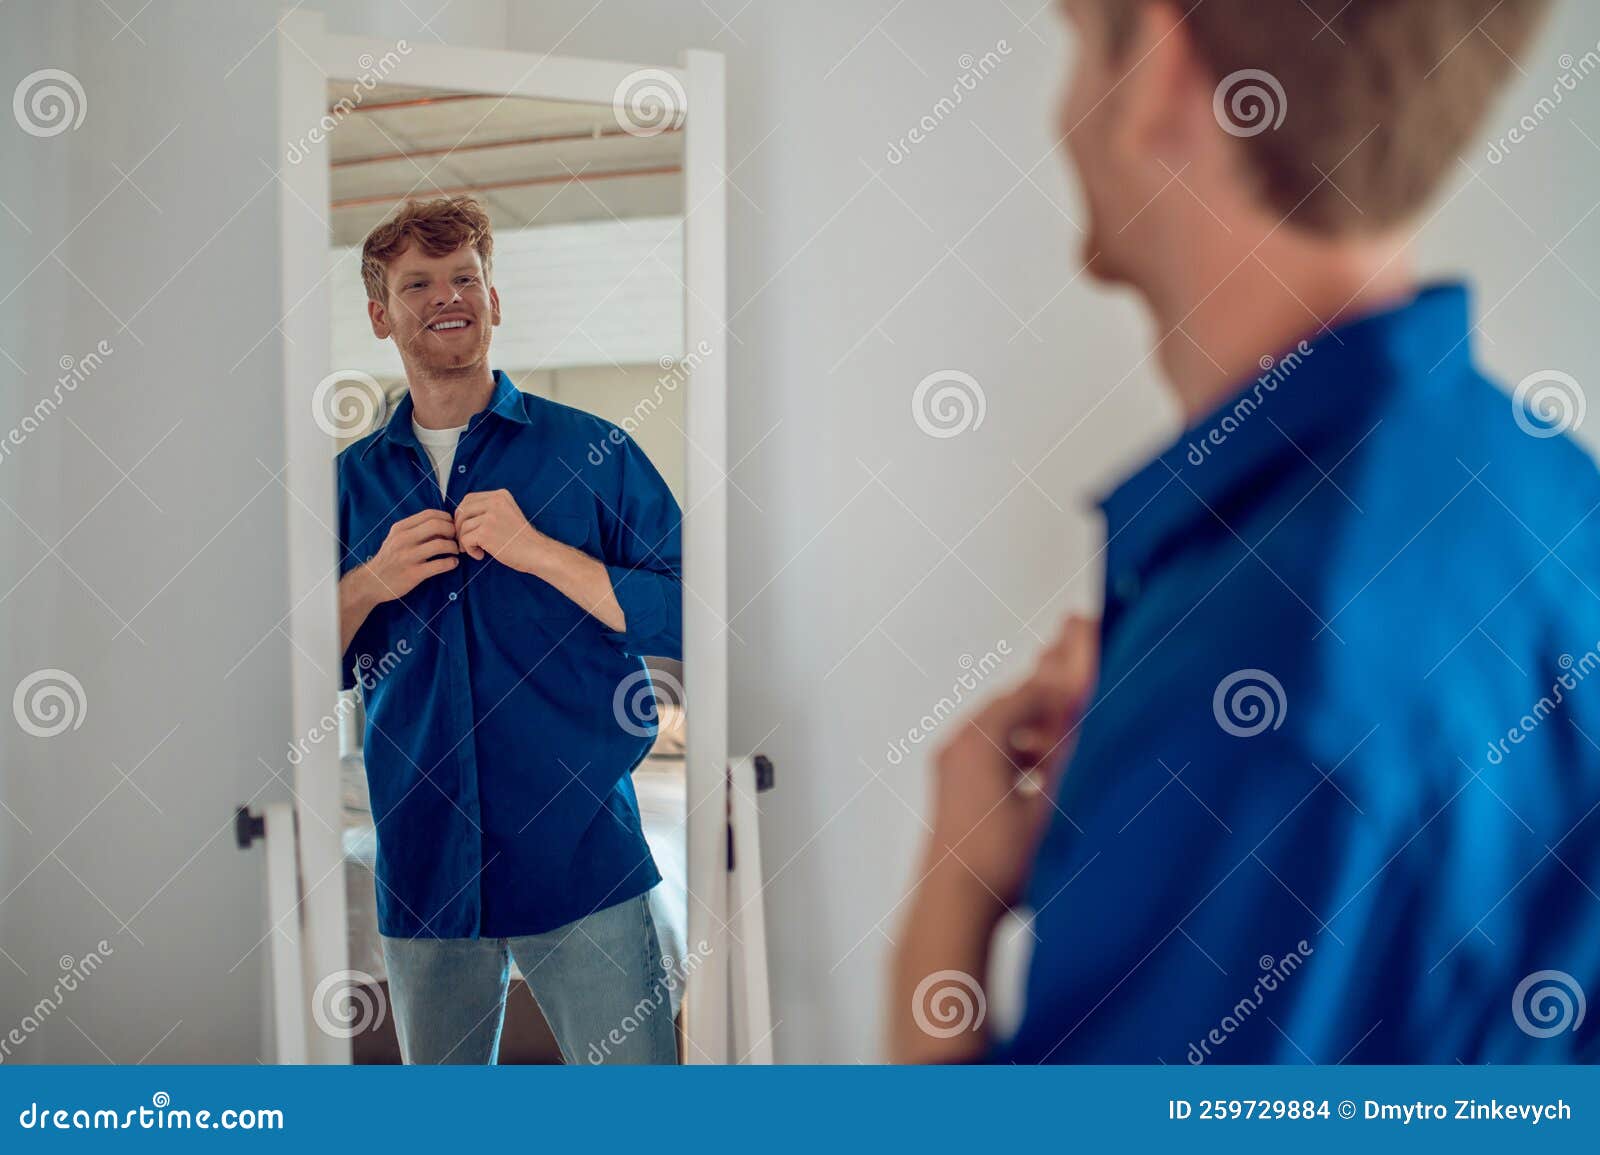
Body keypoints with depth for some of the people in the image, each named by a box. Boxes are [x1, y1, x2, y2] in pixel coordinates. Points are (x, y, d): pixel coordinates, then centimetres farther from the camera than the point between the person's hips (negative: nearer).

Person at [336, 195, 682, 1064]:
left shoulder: (591, 451, 0)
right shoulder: (353, 479, 10)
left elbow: (685, 619, -7)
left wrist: (540, 552, -16)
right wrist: (371, 584, -7)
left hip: (581, 860, -3)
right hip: (422, 869, 3)